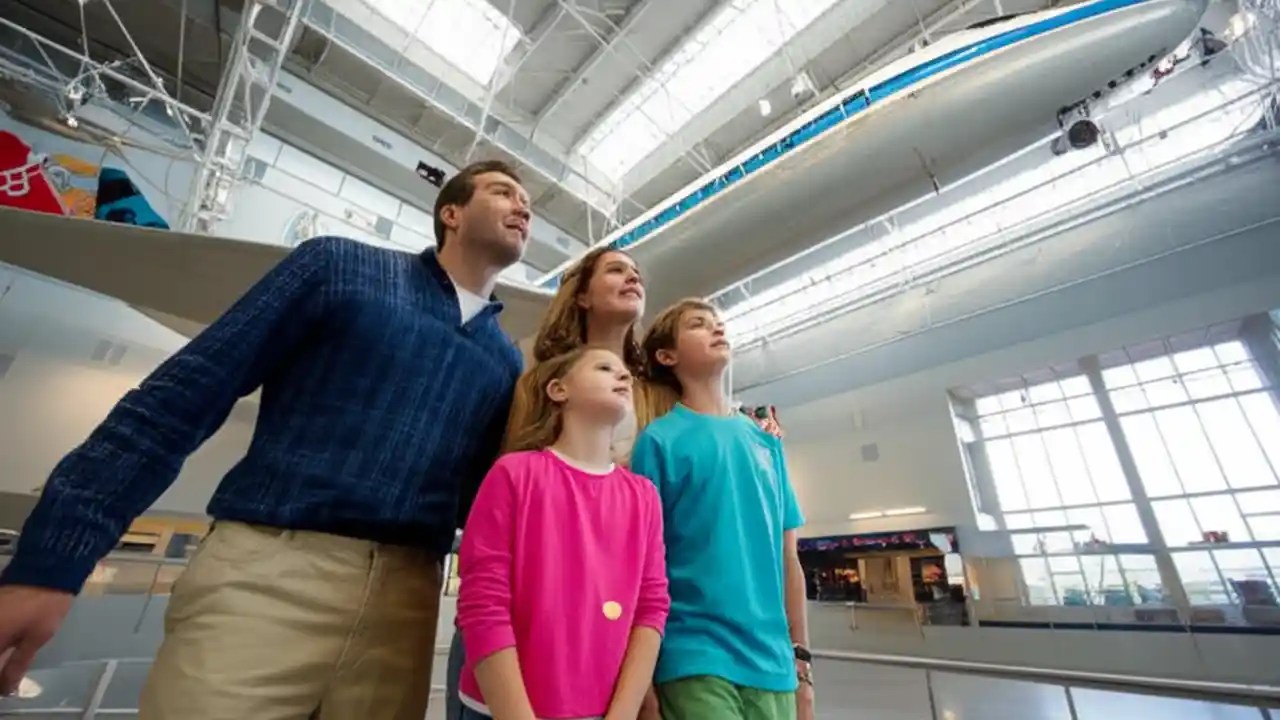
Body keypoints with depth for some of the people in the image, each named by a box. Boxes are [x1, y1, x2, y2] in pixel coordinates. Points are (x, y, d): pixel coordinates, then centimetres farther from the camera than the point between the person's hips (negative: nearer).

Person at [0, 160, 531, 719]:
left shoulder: (504, 361, 12)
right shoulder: (339, 264, 3)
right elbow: (185, 393, 0)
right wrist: (53, 557, -5)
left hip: (402, 599, 4)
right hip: (268, 568, -3)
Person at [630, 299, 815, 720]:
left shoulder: (766, 442, 8)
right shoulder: (659, 440, -7)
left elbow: (788, 557, 10)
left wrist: (800, 657, 11)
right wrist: (643, 679, -5)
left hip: (771, 659, 5)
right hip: (695, 656, -4)